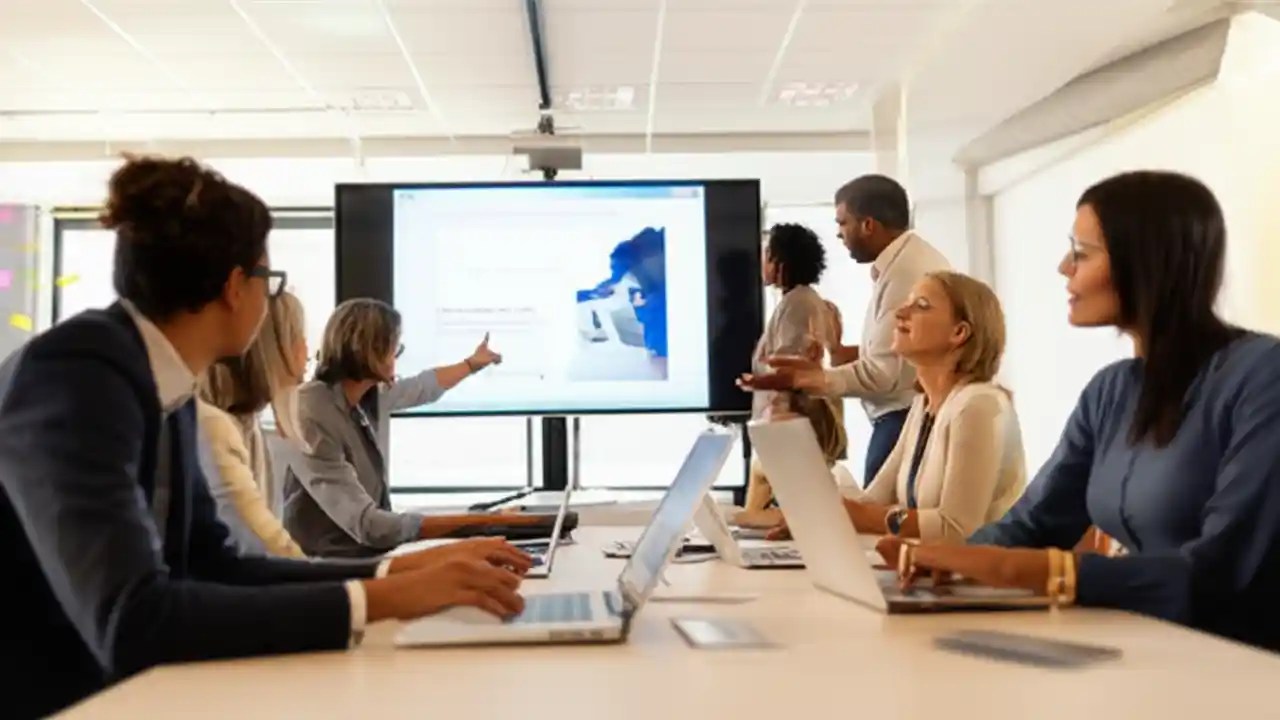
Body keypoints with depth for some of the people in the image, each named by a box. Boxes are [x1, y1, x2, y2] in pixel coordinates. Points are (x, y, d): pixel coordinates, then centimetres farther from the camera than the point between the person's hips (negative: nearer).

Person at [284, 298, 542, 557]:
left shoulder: (372, 394, 2)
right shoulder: (311, 417, -23)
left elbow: (424, 386, 26)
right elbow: (369, 527, -29)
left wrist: (472, 363, 41)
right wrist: (479, 522, -32)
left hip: (371, 554, 7)